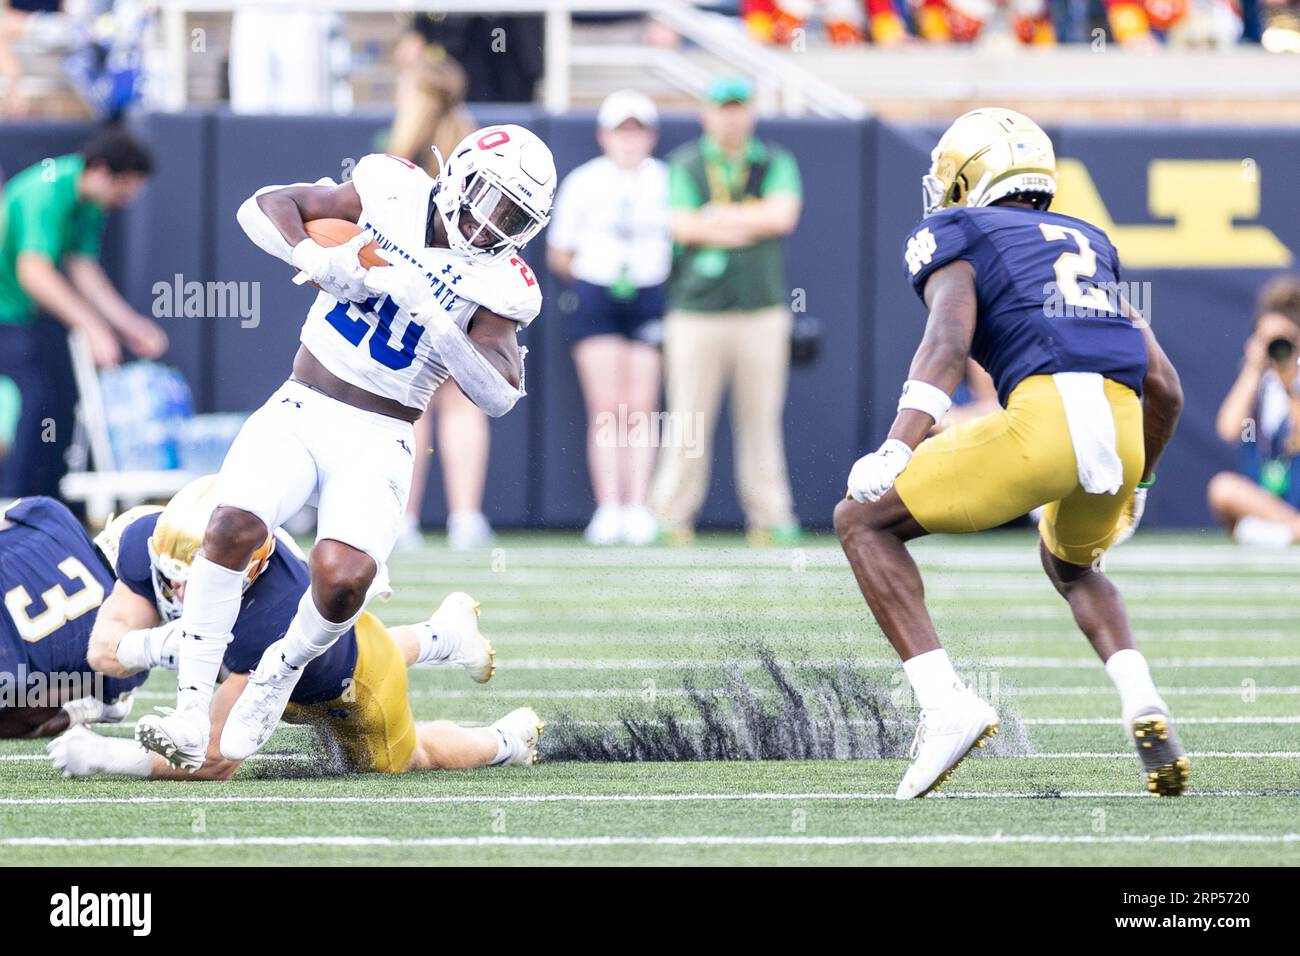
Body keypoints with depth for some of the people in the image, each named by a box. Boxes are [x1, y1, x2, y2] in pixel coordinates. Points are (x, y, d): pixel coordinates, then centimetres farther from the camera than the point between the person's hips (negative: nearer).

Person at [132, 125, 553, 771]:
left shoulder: (496, 284, -3)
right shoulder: (392, 195, 1)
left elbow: (499, 393, -16)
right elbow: (263, 206, 1)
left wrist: (428, 311, -25)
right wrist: (318, 262, -17)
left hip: (376, 443, -1)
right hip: (298, 410, 1)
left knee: (343, 579, -25)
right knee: (234, 527, -25)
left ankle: (280, 673, 9)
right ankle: (190, 717, -18)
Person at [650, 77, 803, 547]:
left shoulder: (776, 164, 11)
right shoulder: (685, 165, 7)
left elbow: (783, 215, -6)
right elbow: (683, 226, -7)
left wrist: (720, 217, -5)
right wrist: (753, 221, -7)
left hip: (762, 310, 1)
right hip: (697, 309, -1)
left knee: (761, 419, 2)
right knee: (688, 419, -3)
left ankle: (769, 517, 6)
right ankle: (671, 516, 2)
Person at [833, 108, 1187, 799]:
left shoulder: (952, 235, 16)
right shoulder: (1087, 244, 33)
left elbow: (948, 343, -5)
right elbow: (1165, 386, 30)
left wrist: (896, 450, -16)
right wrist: (1134, 486, 45)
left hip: (1042, 417, -6)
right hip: (1124, 428, 6)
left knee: (864, 522, 10)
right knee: (1070, 563, 36)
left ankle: (944, 702, -7)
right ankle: (1143, 706, 9)